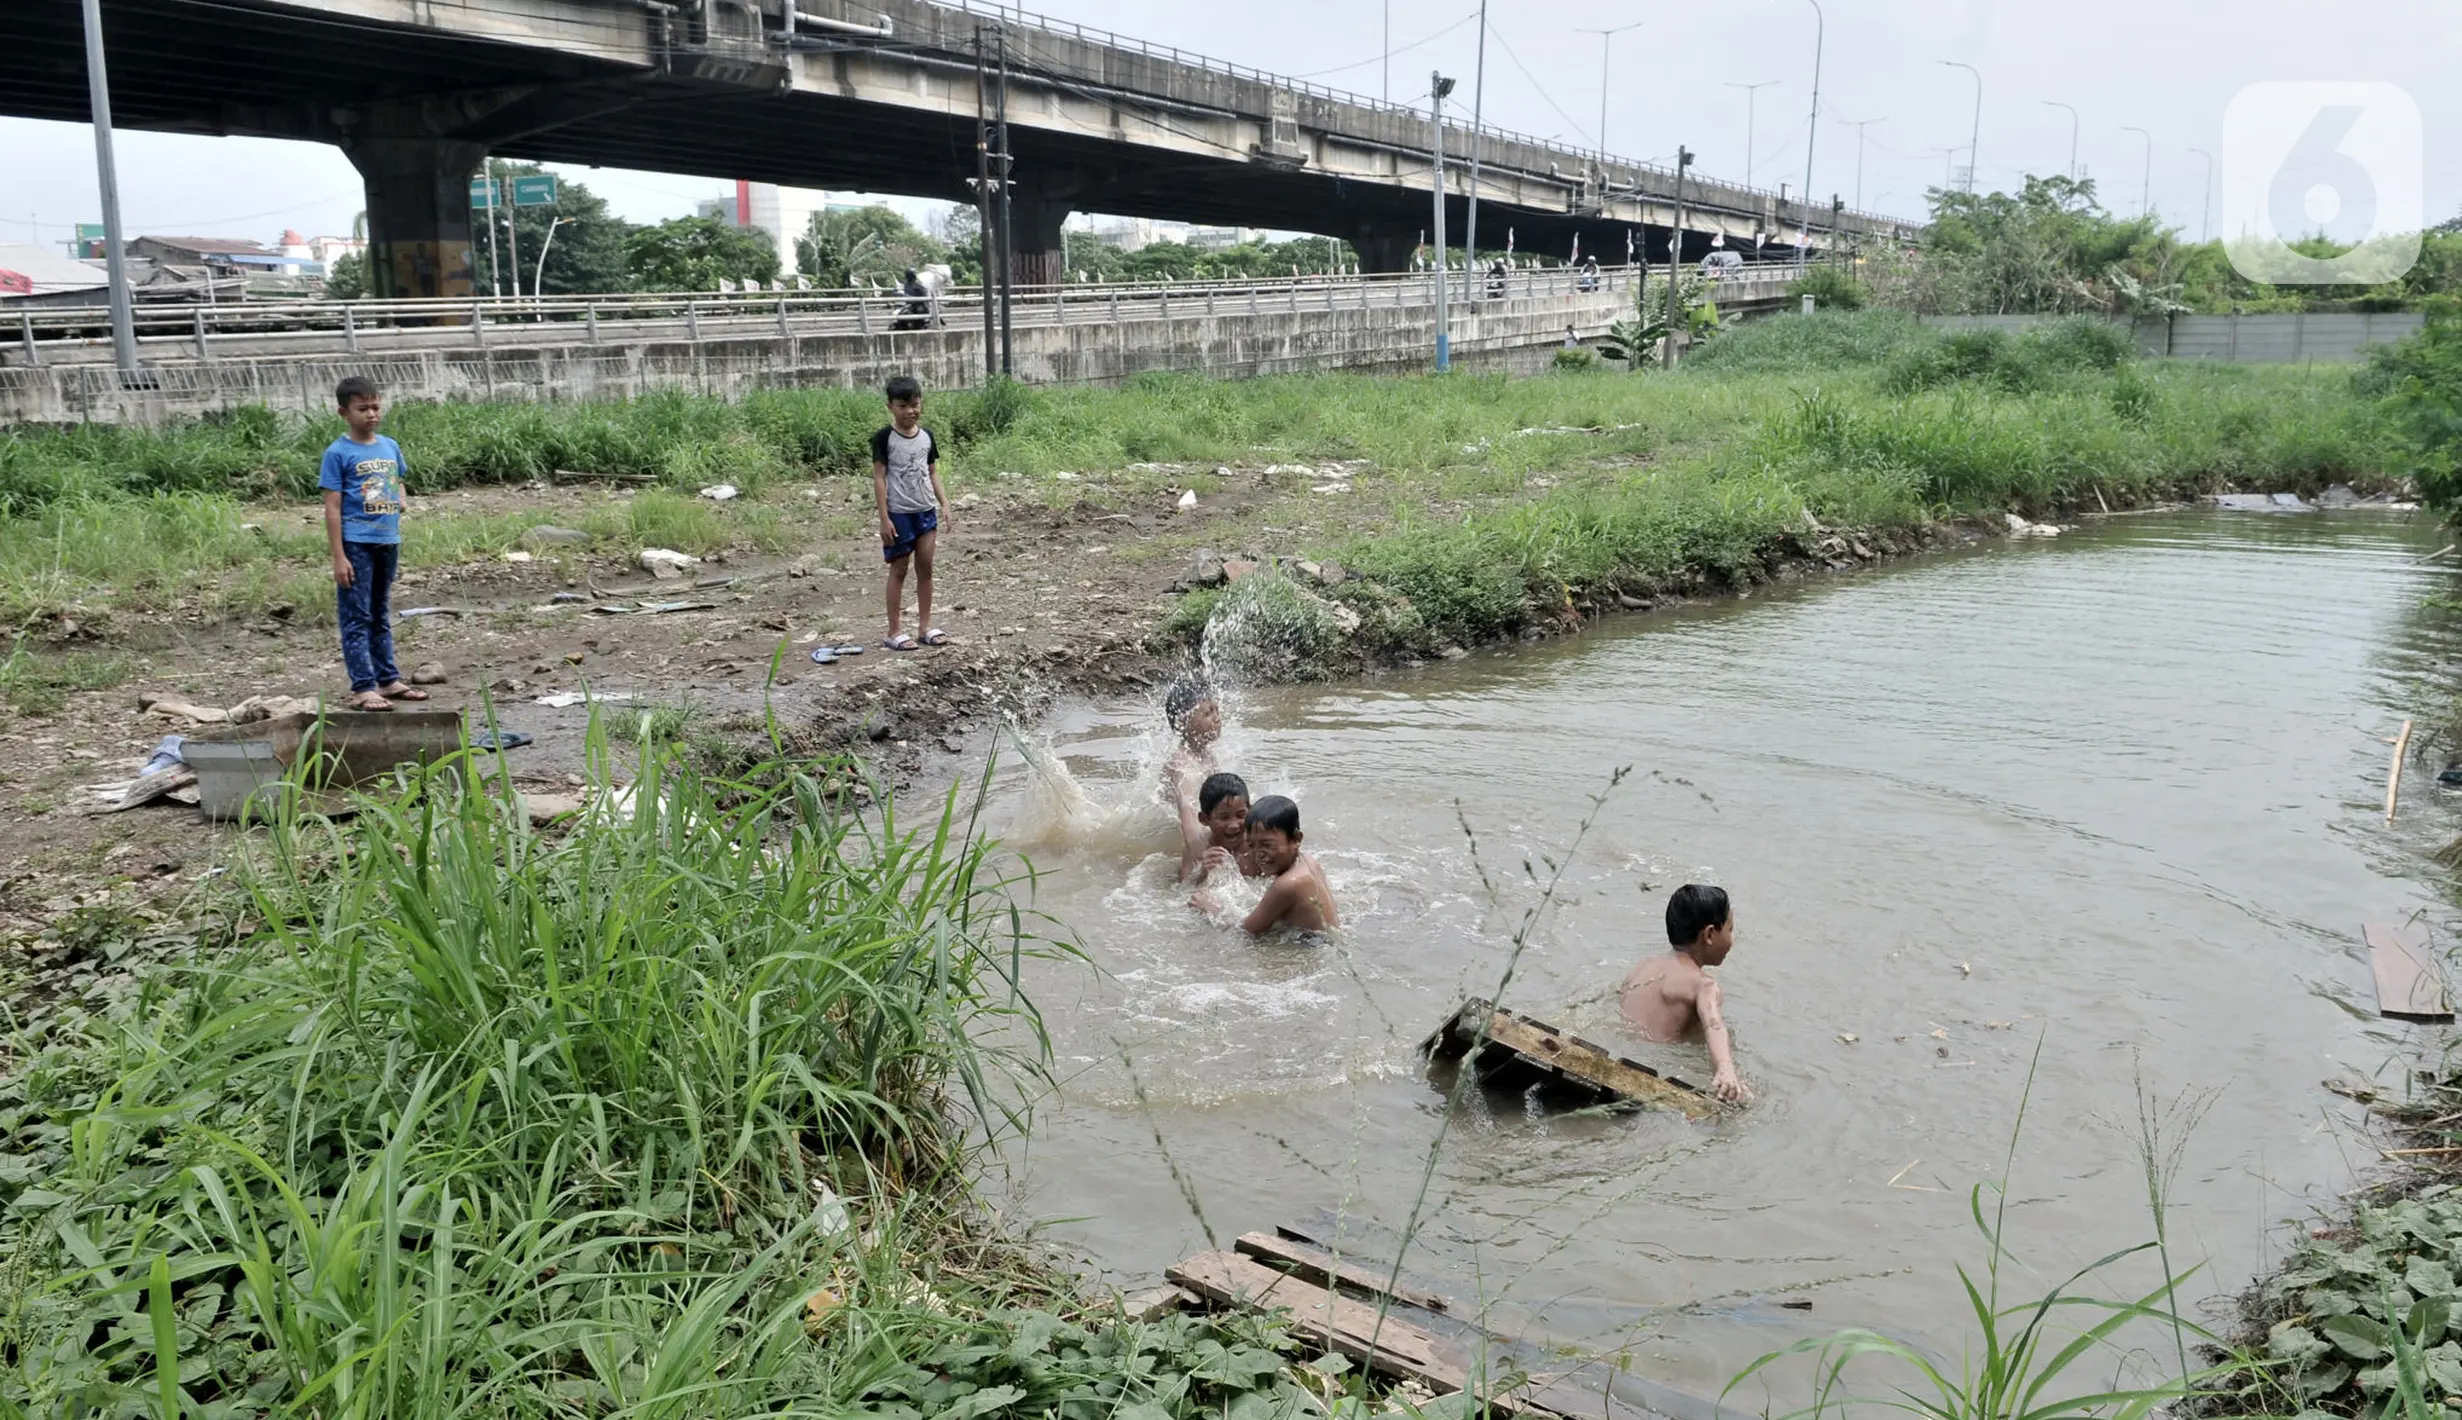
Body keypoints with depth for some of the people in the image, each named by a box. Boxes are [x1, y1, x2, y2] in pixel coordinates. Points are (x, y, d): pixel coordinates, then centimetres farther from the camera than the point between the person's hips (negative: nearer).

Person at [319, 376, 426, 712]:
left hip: (387, 542, 6)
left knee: (381, 616, 16)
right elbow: (333, 507, -9)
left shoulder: (390, 447, 9)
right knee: (356, 618, -3)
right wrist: (339, 557, -13)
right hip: (356, 544, -6)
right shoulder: (338, 453, -8)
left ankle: (388, 680, 24)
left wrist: (397, 538, 9)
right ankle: (363, 688, -3)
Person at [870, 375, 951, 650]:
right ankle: (894, 632, 7)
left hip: (926, 511, 5)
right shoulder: (884, 438, -9)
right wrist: (884, 518, -14)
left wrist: (944, 503, 3)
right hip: (899, 513, -5)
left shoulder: (926, 436, 6)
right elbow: (879, 478, -10)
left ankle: (926, 626, 16)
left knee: (925, 568, 8)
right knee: (899, 570, 1)